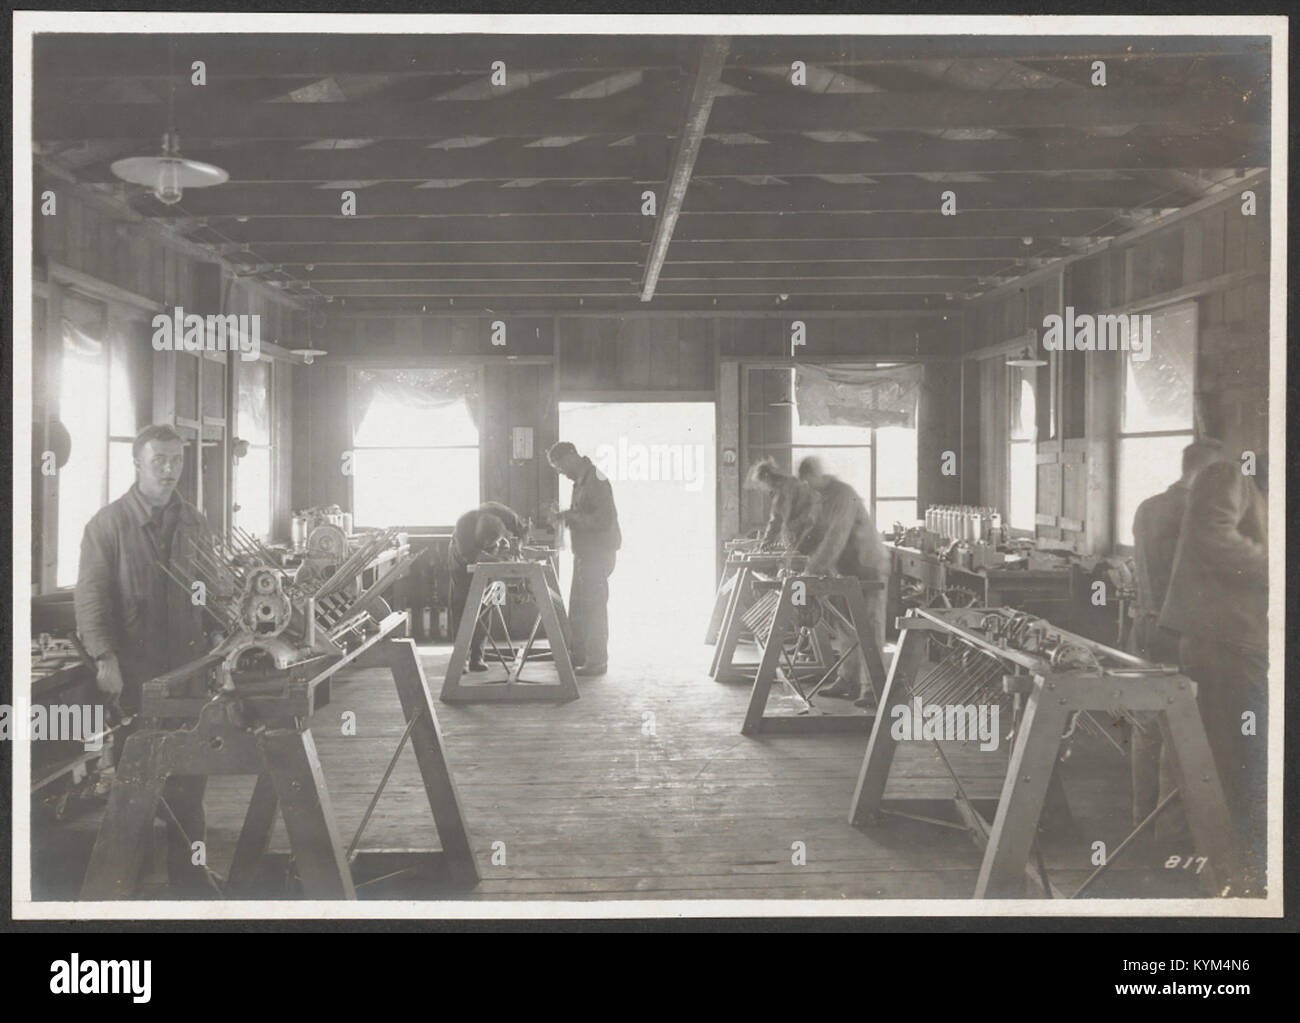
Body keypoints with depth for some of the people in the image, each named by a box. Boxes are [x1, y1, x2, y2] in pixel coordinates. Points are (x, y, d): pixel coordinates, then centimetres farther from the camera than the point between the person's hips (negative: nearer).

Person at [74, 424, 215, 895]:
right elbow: (90, 595, -6)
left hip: (188, 669, 3)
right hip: (132, 672, -3)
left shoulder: (195, 524, 11)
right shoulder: (108, 523, -2)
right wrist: (104, 656, -16)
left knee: (190, 771, 5)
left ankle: (187, 867, 18)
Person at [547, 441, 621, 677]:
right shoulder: (581, 481, 13)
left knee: (593, 607, -5)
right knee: (577, 607, 17)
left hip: (599, 553, -10)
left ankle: (597, 662, 3)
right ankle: (578, 655, 28)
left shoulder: (596, 480, -18)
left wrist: (570, 517, -20)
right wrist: (564, 516, 6)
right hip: (585, 553, 10)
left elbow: (605, 519, -25)